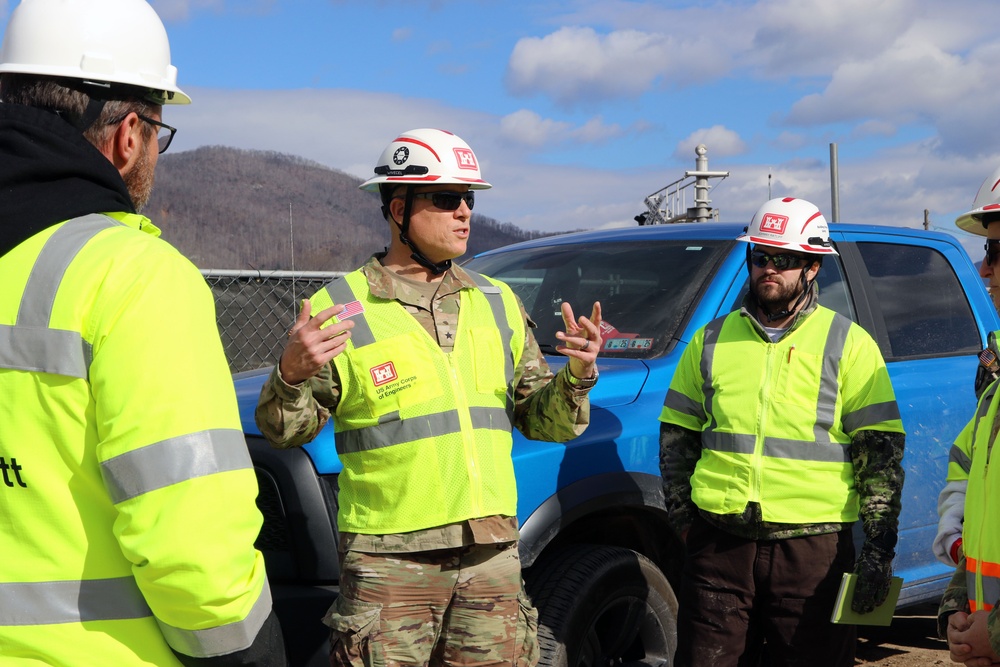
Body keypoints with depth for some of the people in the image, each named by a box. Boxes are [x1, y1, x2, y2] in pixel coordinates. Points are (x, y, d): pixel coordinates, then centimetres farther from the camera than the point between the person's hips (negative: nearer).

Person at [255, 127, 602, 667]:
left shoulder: (497, 303, 12)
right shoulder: (340, 309, -2)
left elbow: (542, 420, 13)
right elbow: (284, 431, -1)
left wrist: (576, 376, -6)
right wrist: (291, 376, -21)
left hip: (492, 556, 4)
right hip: (390, 557, -4)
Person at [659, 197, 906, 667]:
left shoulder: (849, 345, 2)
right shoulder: (712, 339, 11)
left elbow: (882, 449, -1)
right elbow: (676, 433, 17)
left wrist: (879, 546, -8)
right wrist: (680, 513, 7)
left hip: (813, 547, -2)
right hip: (718, 540, 3)